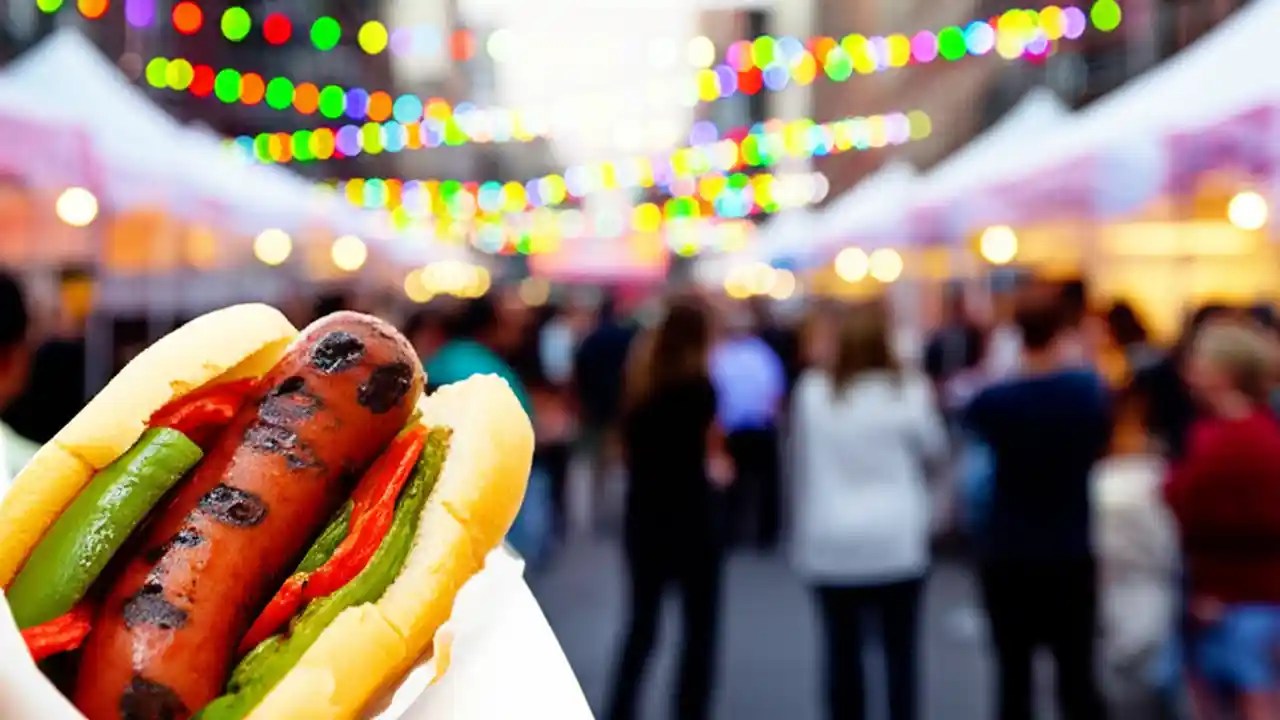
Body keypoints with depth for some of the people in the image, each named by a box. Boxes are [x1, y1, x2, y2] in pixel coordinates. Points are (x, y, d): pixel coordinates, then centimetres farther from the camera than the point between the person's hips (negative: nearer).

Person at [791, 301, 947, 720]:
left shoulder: (811, 391, -2)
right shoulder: (908, 391, -7)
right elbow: (935, 451, 8)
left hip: (830, 544, 2)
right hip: (895, 542, -1)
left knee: (843, 651, 8)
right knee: (901, 651, 7)